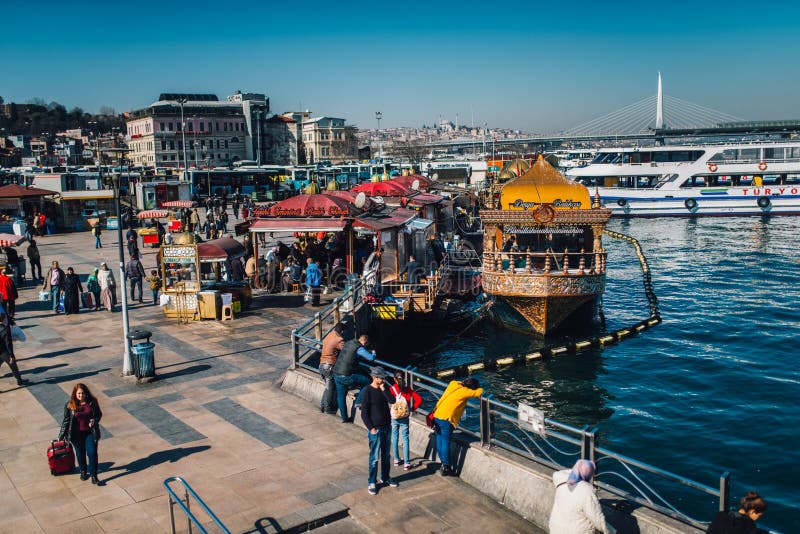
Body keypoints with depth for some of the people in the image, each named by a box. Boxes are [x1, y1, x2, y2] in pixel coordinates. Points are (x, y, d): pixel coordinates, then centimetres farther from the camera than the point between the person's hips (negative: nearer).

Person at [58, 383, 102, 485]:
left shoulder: (92, 402, -9)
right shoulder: (70, 405, -10)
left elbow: (99, 414, 4)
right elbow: (66, 420, -2)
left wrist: (94, 421, -16)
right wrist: (62, 435, -1)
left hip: (90, 433, -1)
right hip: (77, 434, 1)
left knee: (92, 453, -7)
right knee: (80, 453, 16)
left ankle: (94, 476, 3)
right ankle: (83, 471, 41)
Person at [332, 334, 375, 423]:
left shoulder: (347, 343, 14)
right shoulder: (359, 348, -10)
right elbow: (371, 358, -17)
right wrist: (373, 353, 6)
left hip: (336, 374, 8)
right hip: (346, 376, -8)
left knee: (340, 396, 18)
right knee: (367, 382, 7)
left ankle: (344, 418, 26)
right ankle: (358, 401, 9)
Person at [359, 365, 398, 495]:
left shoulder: (384, 388, 3)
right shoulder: (367, 391, -15)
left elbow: (392, 401, -9)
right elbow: (364, 412, -14)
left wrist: (383, 389, -16)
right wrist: (371, 428, -15)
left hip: (387, 427, 6)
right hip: (375, 429, -6)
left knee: (386, 455, 17)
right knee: (374, 457, 0)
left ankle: (386, 477, 32)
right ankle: (372, 483, 11)